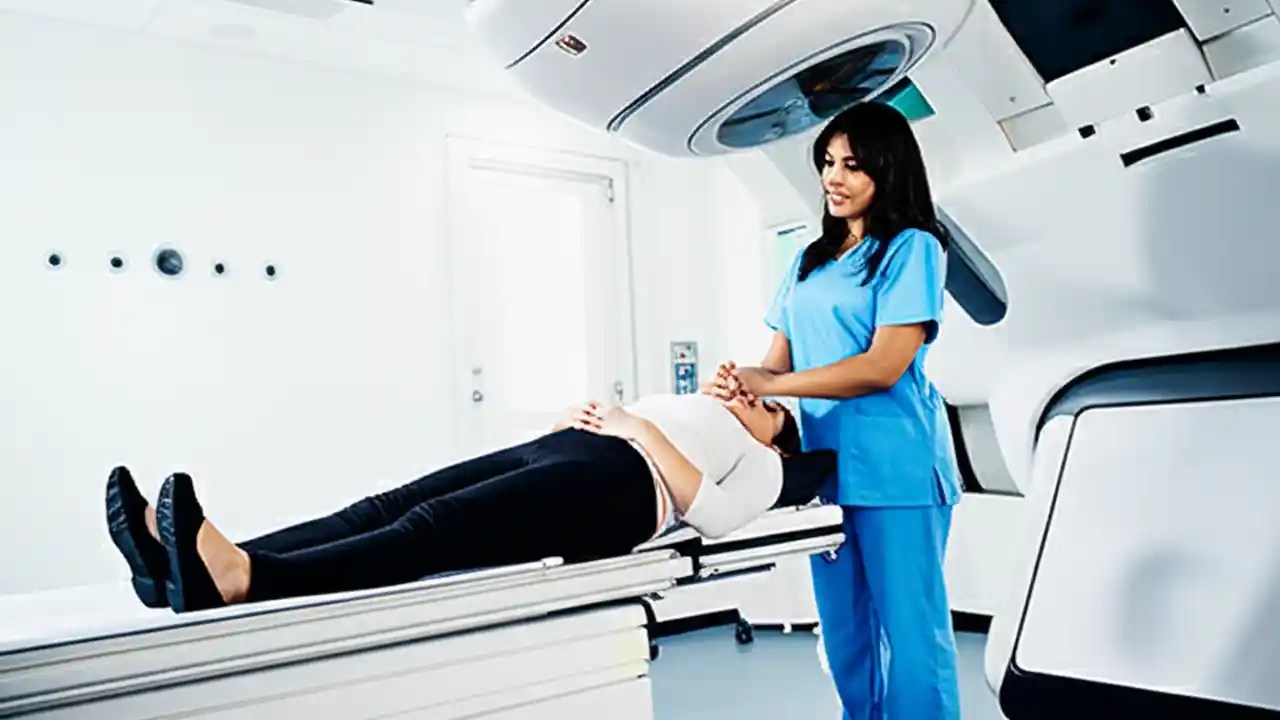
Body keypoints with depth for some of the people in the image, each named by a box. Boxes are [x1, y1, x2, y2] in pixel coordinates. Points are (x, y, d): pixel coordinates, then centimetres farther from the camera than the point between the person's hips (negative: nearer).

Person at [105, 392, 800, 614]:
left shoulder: (760, 465, 23)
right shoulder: (675, 402, 43)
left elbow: (713, 515, 0)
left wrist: (645, 432, -3)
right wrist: (579, 416, 11)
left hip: (621, 480, -7)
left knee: (438, 528, -33)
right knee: (389, 507, -18)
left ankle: (243, 579, -51)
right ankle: (190, 563, -32)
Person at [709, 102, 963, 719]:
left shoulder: (912, 249, -3)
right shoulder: (809, 261, 17)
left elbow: (883, 367, -13)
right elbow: (781, 362, 13)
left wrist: (768, 385, -15)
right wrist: (741, 383, -11)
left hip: (896, 470, -6)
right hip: (825, 467, 6)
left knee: (911, 633, 1)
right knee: (846, 637, 14)